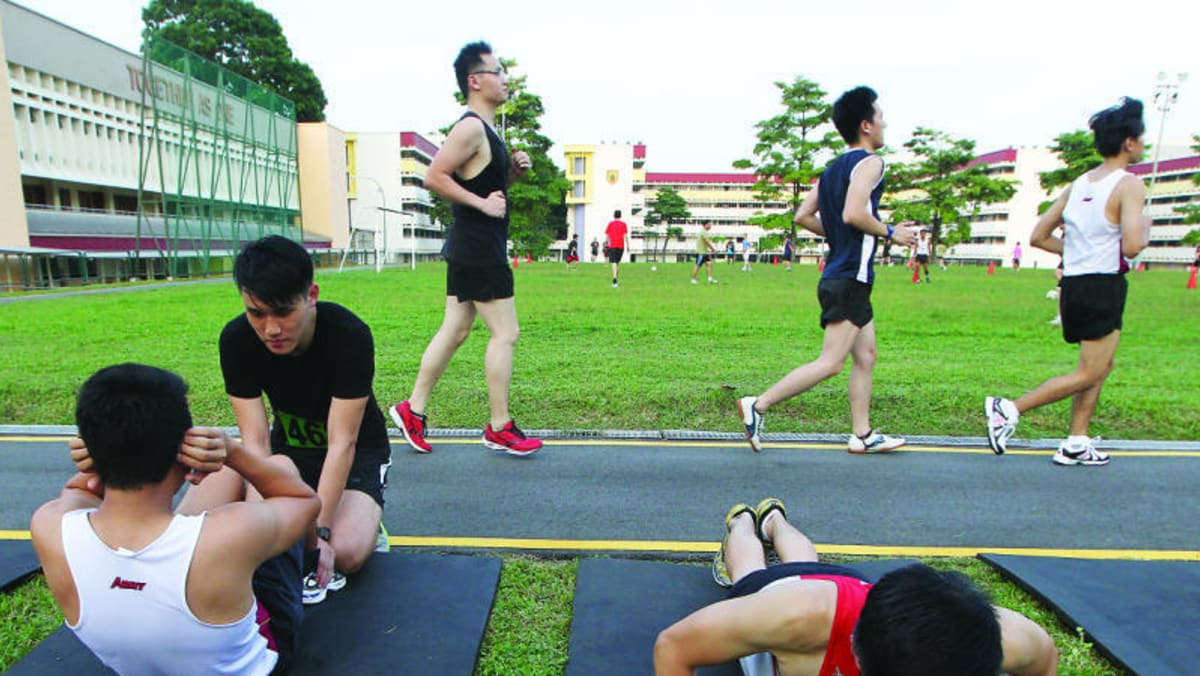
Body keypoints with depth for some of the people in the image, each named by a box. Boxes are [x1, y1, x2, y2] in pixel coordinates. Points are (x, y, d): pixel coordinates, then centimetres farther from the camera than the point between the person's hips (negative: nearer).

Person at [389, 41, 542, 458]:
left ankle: (413, 409, 21)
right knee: (505, 333, -5)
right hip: (478, 249, -10)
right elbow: (434, 177, -20)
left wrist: (513, 171, 10)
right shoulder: (470, 127, -12)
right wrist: (483, 203, -20)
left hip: (470, 250, 10)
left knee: (454, 331, 12)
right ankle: (499, 428, 5)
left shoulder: (486, 131, 19)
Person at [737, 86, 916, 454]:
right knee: (830, 362, -9)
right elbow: (853, 213, -24)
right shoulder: (869, 162, -9)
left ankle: (862, 435, 18)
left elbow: (803, 215, 12)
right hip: (851, 278, -10)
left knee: (865, 357, 13)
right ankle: (758, 405, -8)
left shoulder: (834, 168, 16)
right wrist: (889, 233, -9)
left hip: (840, 275, 10)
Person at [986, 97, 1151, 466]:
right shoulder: (1129, 184, -11)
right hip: (1102, 286, -8)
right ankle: (1009, 409, -7)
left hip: (1074, 284, 8)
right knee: (1090, 373, -1)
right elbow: (1132, 245, -21)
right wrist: (1145, 227, -1)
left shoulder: (1078, 184, 12)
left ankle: (1076, 444, 16)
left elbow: (1038, 236, 12)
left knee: (1101, 366, 17)